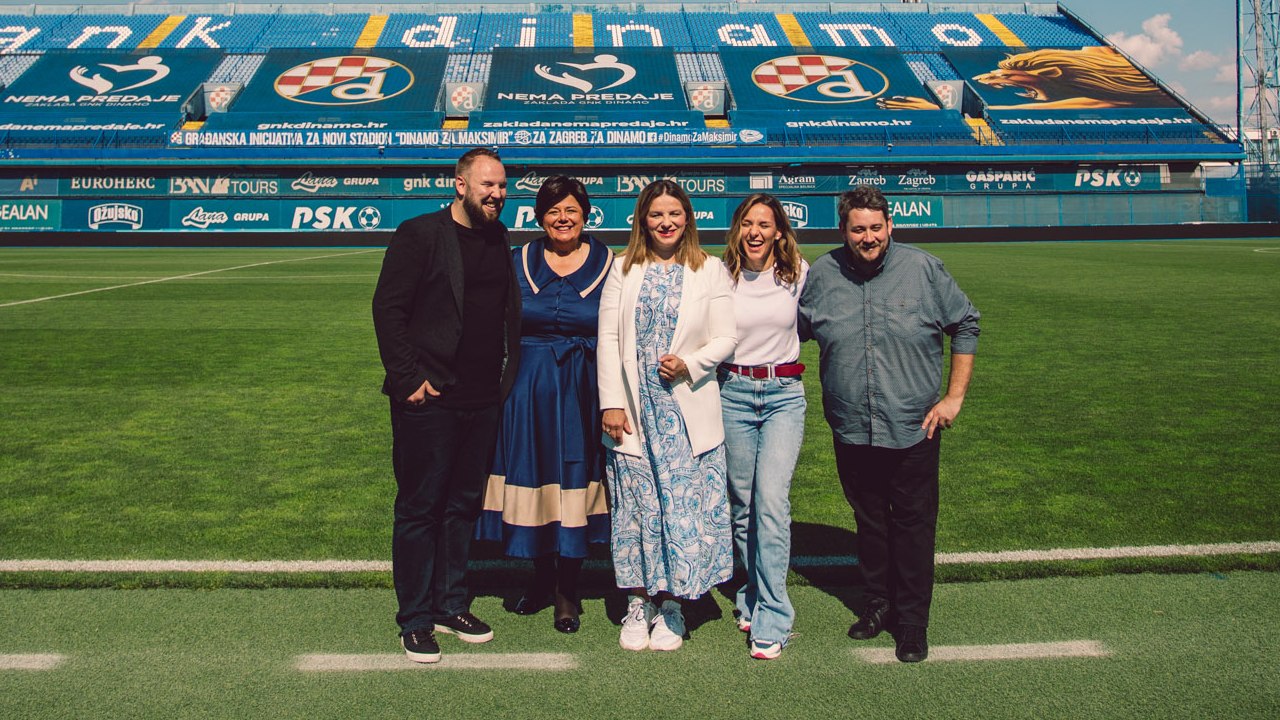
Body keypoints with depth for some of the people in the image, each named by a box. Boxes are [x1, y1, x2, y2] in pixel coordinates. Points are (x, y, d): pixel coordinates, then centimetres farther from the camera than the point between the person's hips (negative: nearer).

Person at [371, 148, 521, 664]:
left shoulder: (501, 241, 12)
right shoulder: (420, 235, -6)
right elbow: (387, 308, -9)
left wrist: (506, 379, 10)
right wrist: (409, 379, -13)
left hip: (483, 401, 6)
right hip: (429, 399, -6)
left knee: (464, 505, 14)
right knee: (420, 507, 3)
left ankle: (451, 605, 28)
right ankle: (415, 621, 14)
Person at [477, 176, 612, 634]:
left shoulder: (606, 264, 1)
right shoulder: (519, 262, 5)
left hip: (583, 389, -1)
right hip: (527, 386, 2)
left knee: (576, 482, 2)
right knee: (534, 477, 8)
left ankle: (568, 589, 16)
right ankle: (542, 579, 25)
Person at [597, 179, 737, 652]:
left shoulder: (709, 270, 6)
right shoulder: (624, 270, 8)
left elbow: (726, 337, 3)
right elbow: (608, 338, 3)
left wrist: (690, 364, -15)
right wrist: (611, 402, -5)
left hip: (687, 410, -1)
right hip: (633, 410, 1)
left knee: (684, 506, 0)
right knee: (636, 506, 4)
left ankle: (670, 605, 14)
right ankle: (639, 603, 17)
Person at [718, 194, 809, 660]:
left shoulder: (799, 274, 2)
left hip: (784, 394, -1)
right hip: (733, 393, 1)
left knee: (771, 502, -12)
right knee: (742, 504, 9)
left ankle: (771, 620, -6)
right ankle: (754, 597, 28)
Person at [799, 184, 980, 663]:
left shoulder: (923, 269, -5)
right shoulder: (821, 275, -1)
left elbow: (965, 326, 4)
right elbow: (793, 332, 14)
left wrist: (954, 397, 0)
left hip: (914, 427, -2)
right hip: (851, 430, 2)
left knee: (913, 524, 5)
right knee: (868, 521, 15)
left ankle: (912, 620, 18)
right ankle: (878, 603, 32)